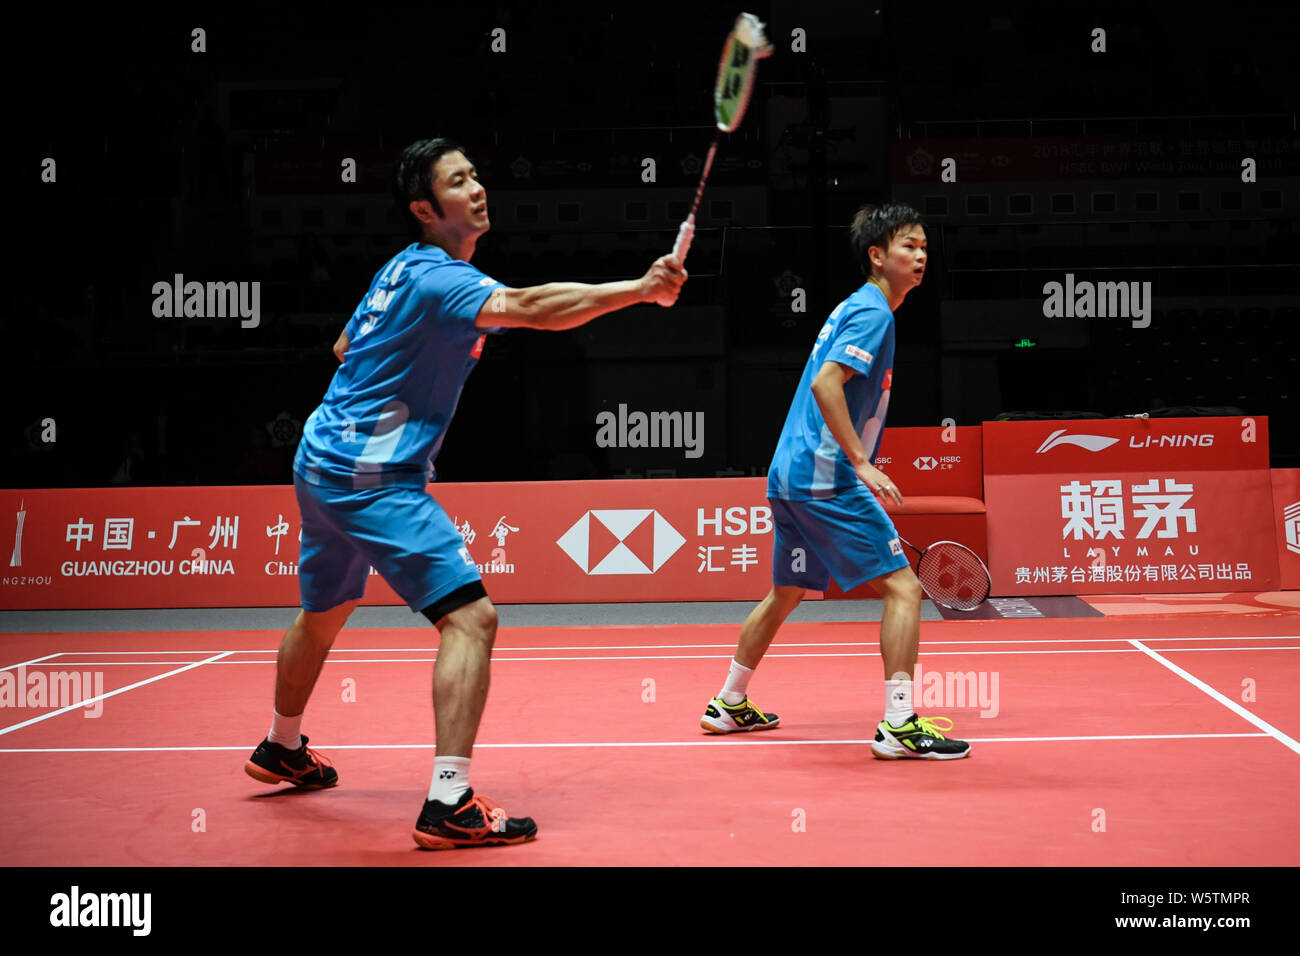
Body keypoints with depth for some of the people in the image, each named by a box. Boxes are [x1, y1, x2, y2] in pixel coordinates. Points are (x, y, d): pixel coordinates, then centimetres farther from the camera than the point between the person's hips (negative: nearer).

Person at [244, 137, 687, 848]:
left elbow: (345, 347, 25)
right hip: (370, 477, -11)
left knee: (323, 615, 29)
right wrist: (640, 289, -41)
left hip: (324, 463, 11)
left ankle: (281, 749, 50)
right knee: (470, 617, -17)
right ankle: (448, 806, -22)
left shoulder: (403, 268, 12)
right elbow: (529, 307, -36)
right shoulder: (437, 278, -19)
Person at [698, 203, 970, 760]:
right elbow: (825, 383, -24)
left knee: (786, 593, 23)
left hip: (789, 474, 10)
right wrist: (862, 463, -26)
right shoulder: (873, 312, -11)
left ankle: (729, 705, 34)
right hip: (826, 478, -10)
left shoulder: (855, 307, 19)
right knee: (902, 588, -9)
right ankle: (898, 725, -13)